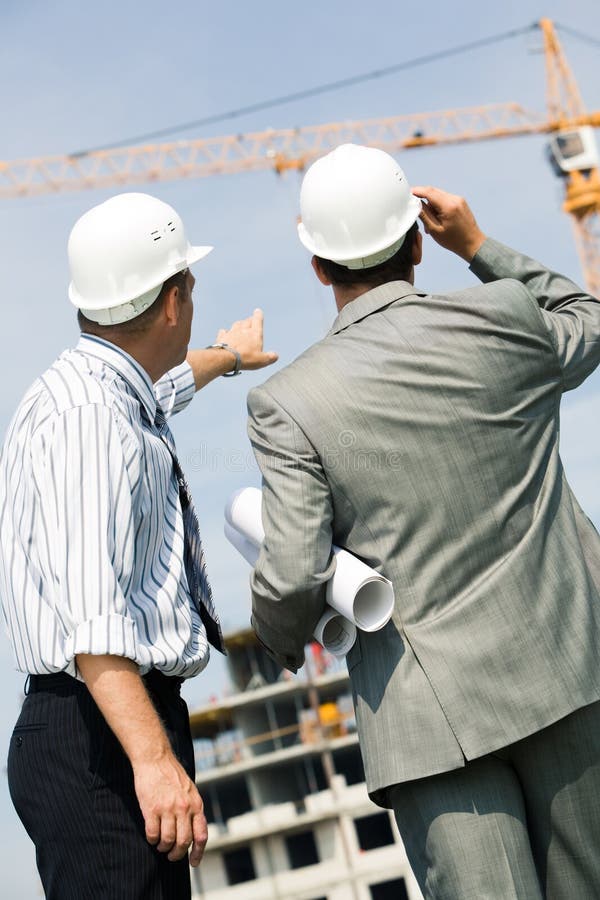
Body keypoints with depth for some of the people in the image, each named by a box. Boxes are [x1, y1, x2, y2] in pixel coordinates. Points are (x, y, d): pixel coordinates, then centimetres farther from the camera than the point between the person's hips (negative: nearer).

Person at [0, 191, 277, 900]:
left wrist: (228, 356, 63)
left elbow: (160, 385, 43)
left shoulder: (112, 391, 16)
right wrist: (153, 758, -33)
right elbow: (90, 611, -27)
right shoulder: (87, 416, -16)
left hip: (129, 719, 10)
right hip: (99, 739, -10)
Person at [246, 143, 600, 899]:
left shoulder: (287, 403, -7)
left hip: (430, 712, -2)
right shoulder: (504, 319, 0)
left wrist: (281, 636, 11)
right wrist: (478, 248, 22)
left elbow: (294, 578, -11)